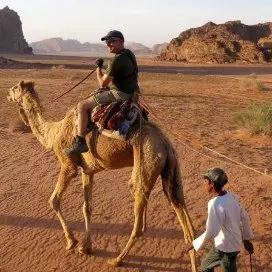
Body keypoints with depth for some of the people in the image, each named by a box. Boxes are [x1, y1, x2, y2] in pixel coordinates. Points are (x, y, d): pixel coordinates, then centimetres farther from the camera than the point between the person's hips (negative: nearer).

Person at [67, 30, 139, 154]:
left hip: (119, 94, -10)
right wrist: (108, 84, 20)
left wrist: (98, 67, -2)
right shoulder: (129, 54, 9)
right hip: (129, 92, 10)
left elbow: (102, 83, -15)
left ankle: (80, 142, -8)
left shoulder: (116, 60, -21)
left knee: (82, 106, -9)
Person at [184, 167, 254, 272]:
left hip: (226, 248, -9)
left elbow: (211, 232, -30)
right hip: (234, 243, 9)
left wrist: (194, 244, -17)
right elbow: (244, 218, 5)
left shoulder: (215, 204, -29)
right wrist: (246, 239, 17)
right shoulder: (230, 196, -4)